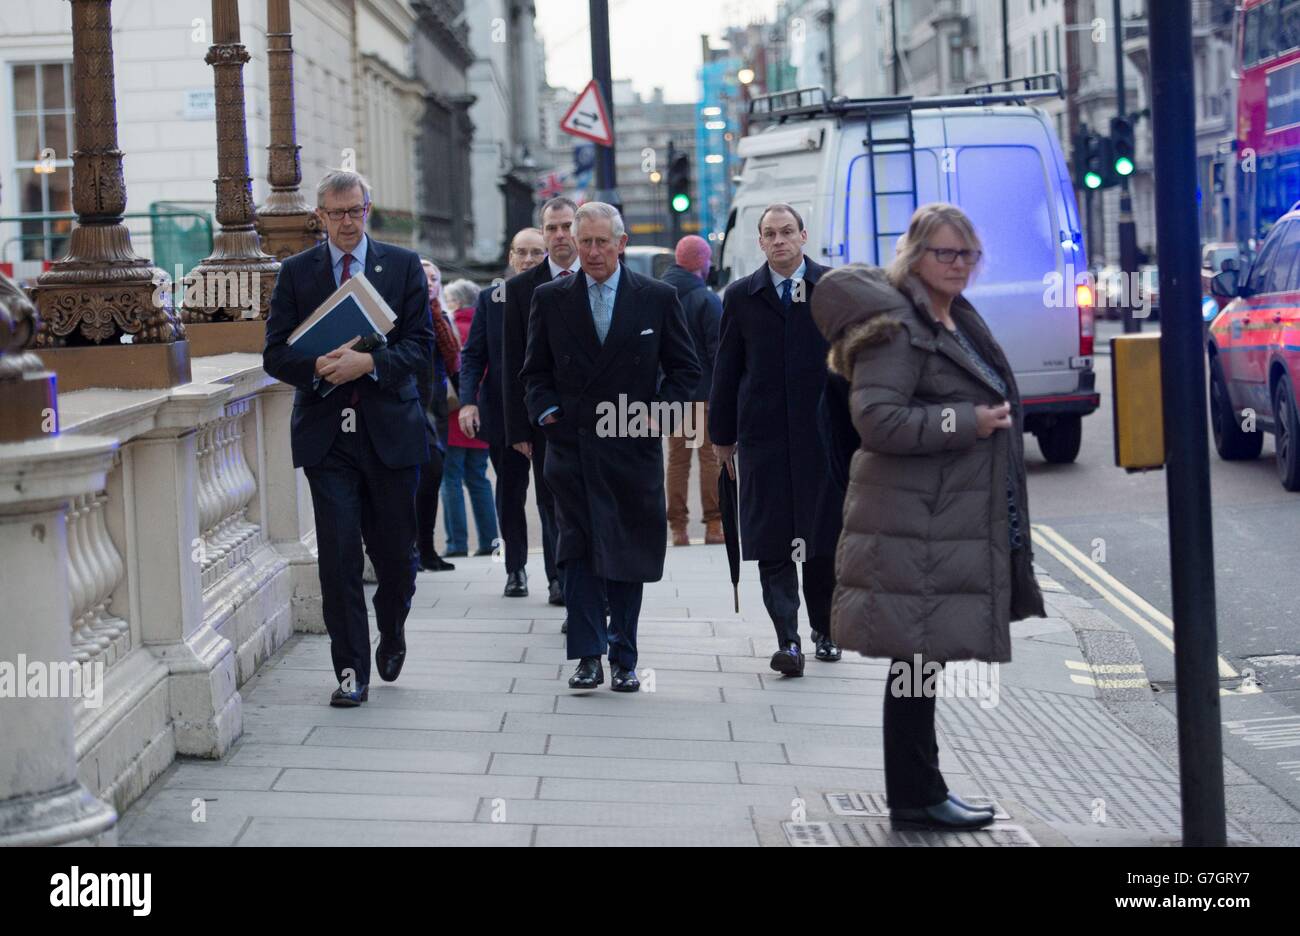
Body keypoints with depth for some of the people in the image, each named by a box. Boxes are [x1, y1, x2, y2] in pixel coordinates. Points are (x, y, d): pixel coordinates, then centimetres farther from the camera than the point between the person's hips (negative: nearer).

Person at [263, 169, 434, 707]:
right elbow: (276, 355, 2)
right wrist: (318, 368, -18)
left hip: (390, 430, 0)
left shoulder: (403, 266, 5)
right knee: (338, 555, -5)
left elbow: (420, 345, -2)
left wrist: (370, 362, -19)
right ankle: (351, 670, 2)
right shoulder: (296, 273, 6)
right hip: (326, 435, 0)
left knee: (396, 552, 8)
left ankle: (391, 632, 38)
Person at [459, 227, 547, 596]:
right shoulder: (490, 299, 5)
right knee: (510, 494, 9)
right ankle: (514, 569, 21)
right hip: (503, 414, 2)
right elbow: (473, 355, 6)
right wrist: (468, 401, -8)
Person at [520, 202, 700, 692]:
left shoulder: (658, 298, 3)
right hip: (572, 445, 0)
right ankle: (588, 655, -4)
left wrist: (659, 410, -4)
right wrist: (545, 409, -3)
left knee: (628, 556, 6)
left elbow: (685, 367, 9)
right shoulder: (550, 298, 6)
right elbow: (535, 369, 13)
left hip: (632, 447, 0)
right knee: (579, 552, -6)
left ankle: (624, 659, 13)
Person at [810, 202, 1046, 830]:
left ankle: (918, 790, 21)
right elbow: (877, 419, -22)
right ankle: (915, 797, 2)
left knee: (924, 659, 14)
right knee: (918, 658, -5)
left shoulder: (957, 321, 18)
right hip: (915, 525, -9)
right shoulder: (896, 327, -13)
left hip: (958, 518, 9)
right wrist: (968, 423, -19)